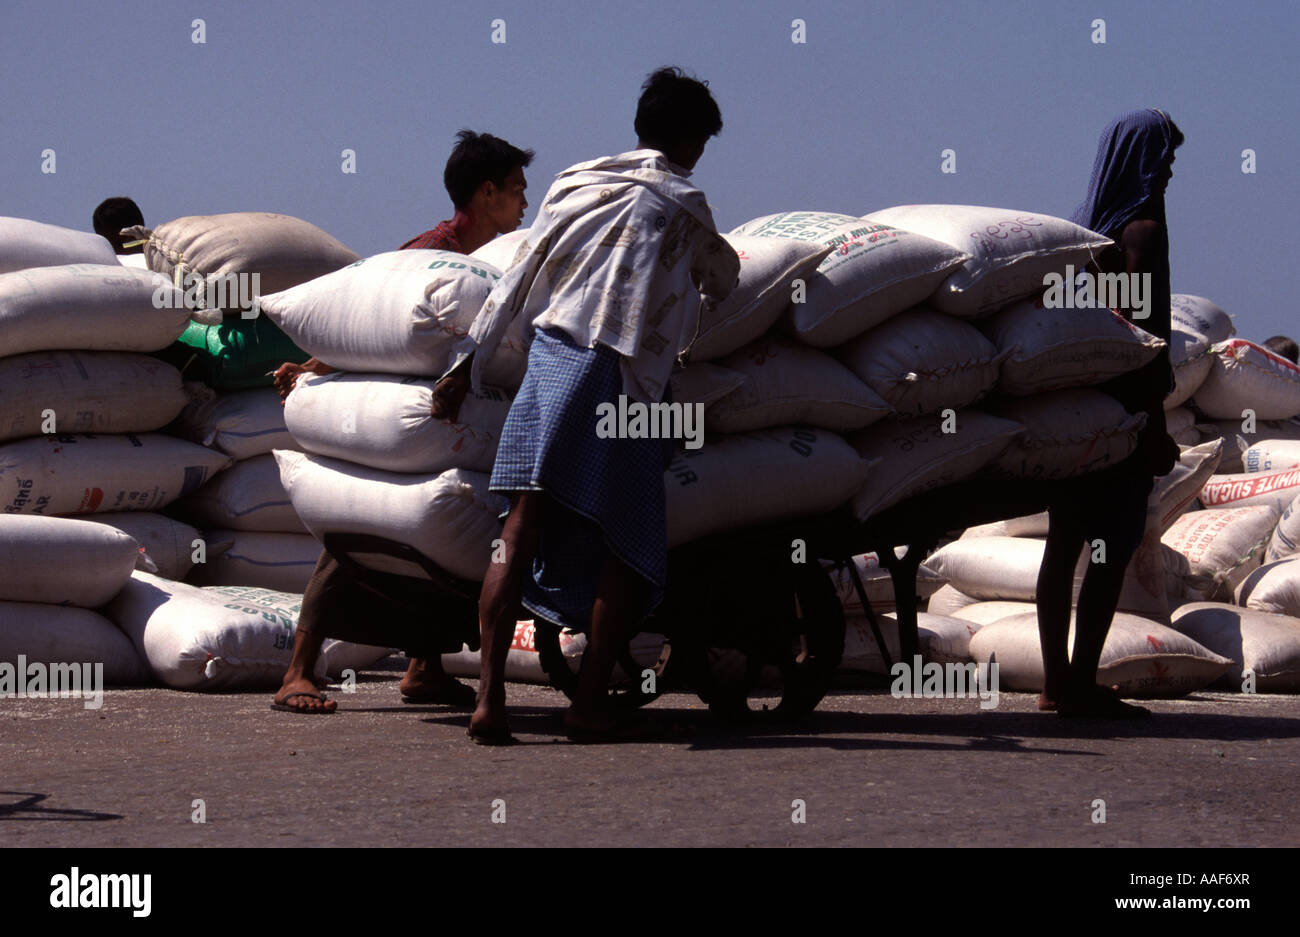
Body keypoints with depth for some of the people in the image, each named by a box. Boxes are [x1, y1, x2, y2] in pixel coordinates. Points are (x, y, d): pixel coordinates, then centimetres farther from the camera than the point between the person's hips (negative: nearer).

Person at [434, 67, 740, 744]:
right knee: (628, 547, 6)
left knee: (521, 534, -3)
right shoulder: (681, 204, 8)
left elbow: (514, 281, 16)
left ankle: (489, 698, -10)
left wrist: (467, 365, 19)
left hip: (550, 357, 4)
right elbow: (725, 278, 26)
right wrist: (712, 283, 50)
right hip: (623, 379, -4)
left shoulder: (576, 182, 18)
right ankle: (589, 704, 1)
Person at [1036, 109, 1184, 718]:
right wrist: (1156, 427, -15)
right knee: (1112, 546, -4)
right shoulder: (1141, 227, -11)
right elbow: (1141, 328, -16)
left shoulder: (1082, 223, 12)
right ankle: (1082, 684, -5)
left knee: (1064, 542, 9)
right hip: (1120, 405, -8)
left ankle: (1056, 680, 14)